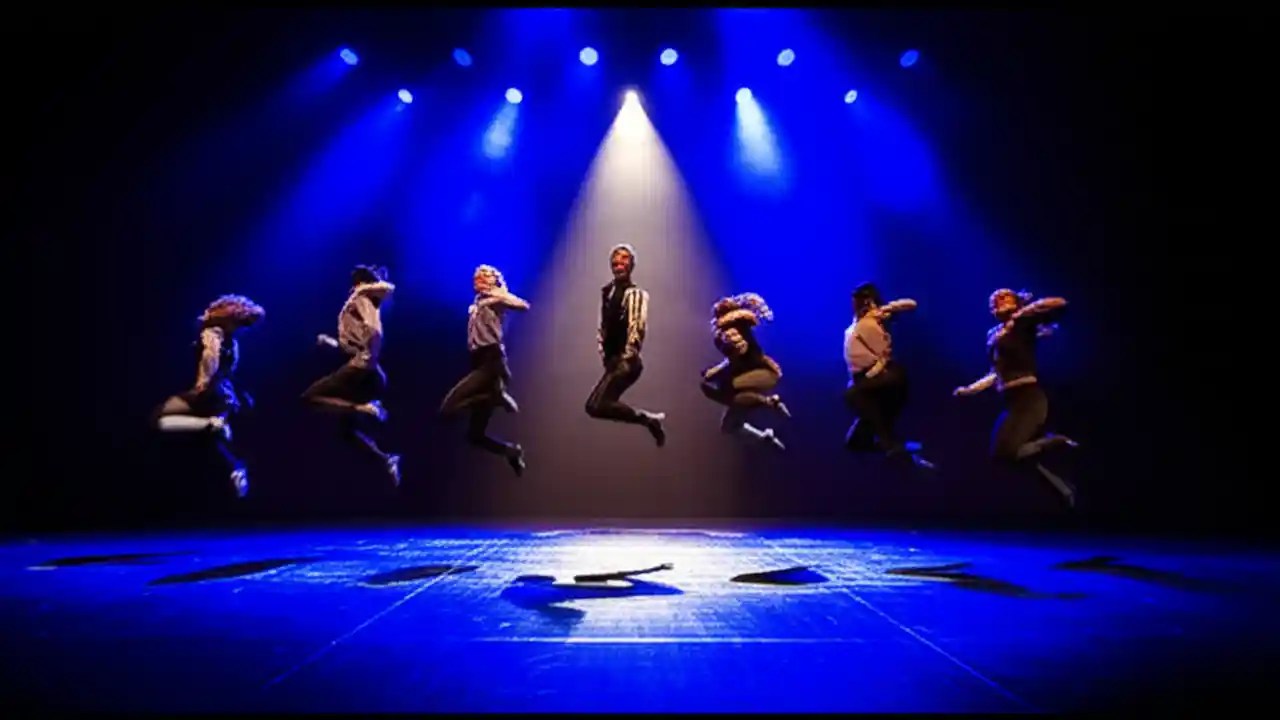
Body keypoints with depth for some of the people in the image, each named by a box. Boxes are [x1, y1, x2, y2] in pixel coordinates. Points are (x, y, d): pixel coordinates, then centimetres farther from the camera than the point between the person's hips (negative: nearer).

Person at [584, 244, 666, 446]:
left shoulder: (636, 293, -7)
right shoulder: (607, 292, 14)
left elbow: (638, 327, -15)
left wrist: (626, 357, -17)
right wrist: (604, 354, 9)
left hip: (627, 361, -8)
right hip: (613, 360, 8)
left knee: (595, 406, -16)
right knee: (604, 403, 8)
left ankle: (647, 418, -3)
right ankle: (648, 419, 19)